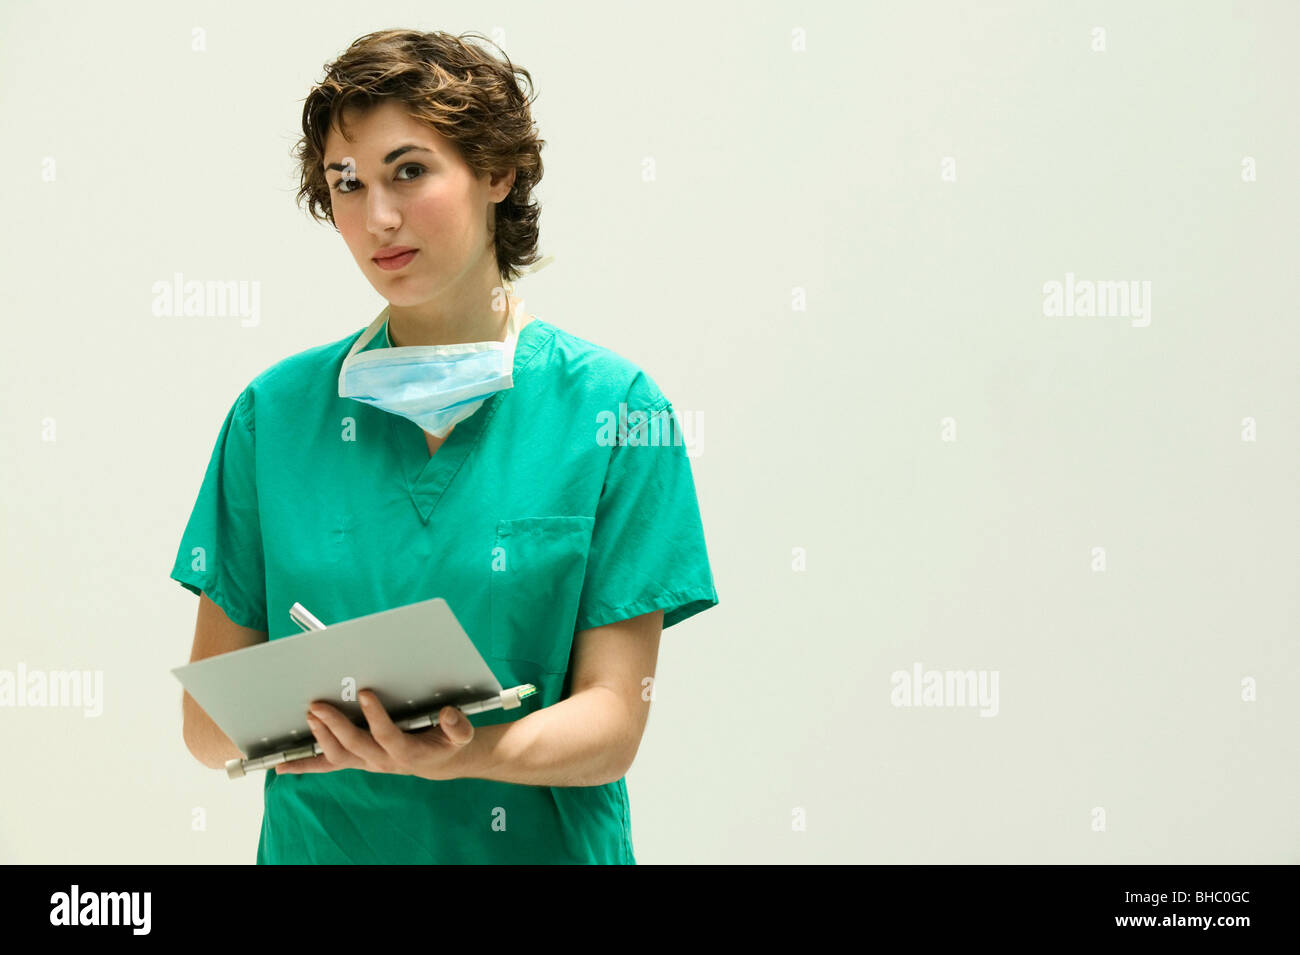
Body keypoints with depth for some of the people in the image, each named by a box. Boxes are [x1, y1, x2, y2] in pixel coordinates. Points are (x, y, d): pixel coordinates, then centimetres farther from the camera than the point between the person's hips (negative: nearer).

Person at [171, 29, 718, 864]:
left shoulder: (614, 410, -5)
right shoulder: (276, 411, 1)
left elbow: (613, 721, -9)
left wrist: (452, 756, -27)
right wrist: (291, 720, -21)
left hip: (542, 844, -2)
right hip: (317, 843, 2)